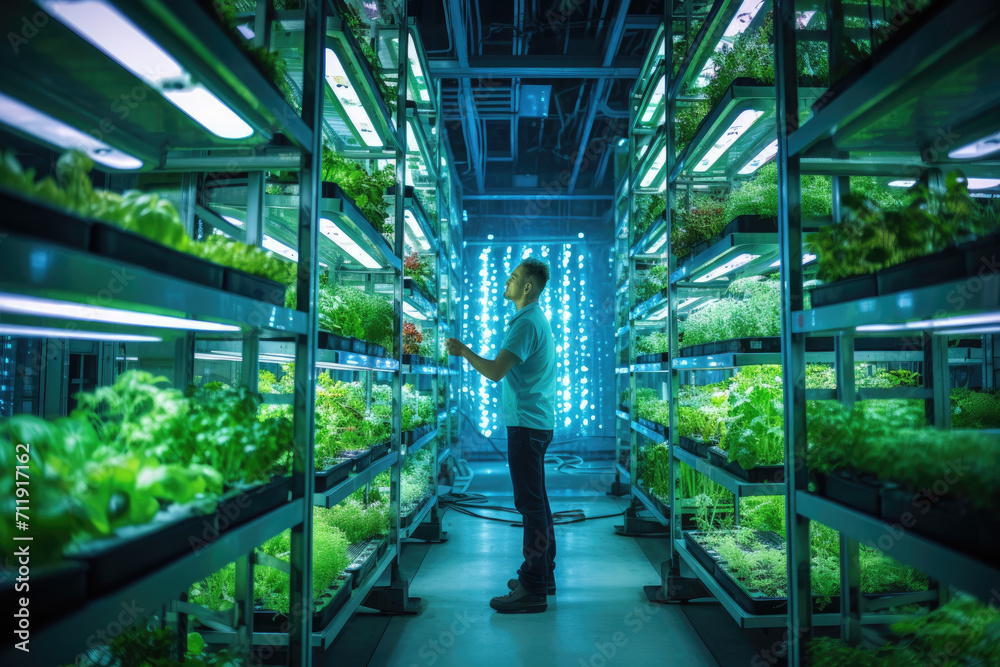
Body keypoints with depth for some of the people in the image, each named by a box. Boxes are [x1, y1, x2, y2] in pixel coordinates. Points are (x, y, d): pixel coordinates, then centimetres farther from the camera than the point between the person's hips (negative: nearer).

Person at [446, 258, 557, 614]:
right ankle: (543, 574, 27)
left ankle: (533, 590, 1)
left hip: (527, 425, -11)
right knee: (536, 501, 16)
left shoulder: (526, 323, -16)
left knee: (531, 504, -6)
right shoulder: (538, 320, 17)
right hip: (536, 423, 11)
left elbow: (496, 372, -23)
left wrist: (464, 352, -9)